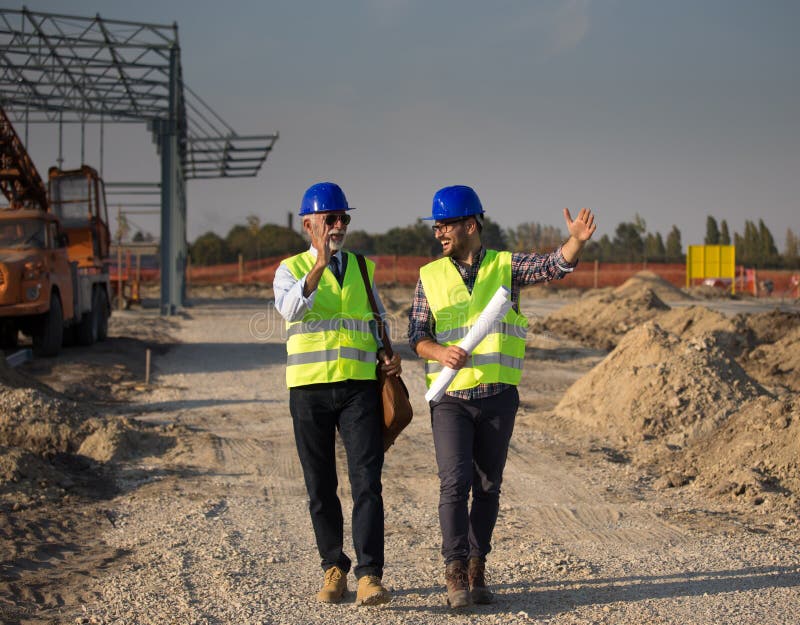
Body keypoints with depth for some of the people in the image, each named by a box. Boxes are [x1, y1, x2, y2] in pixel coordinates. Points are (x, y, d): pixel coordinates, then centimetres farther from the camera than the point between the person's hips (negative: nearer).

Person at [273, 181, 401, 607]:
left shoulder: (364, 269, 13)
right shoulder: (290, 270, 5)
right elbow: (290, 308, -17)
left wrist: (388, 359, 0)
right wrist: (320, 264, -29)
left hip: (359, 386, 1)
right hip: (309, 390, -1)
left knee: (367, 480, -11)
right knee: (320, 487, 5)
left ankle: (369, 576, -15)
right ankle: (334, 569, 18)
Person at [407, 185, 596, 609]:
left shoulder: (505, 267, 4)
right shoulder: (430, 276, 6)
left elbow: (555, 266, -11)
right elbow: (416, 334, 3)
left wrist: (577, 239, -32)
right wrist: (441, 352, -19)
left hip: (498, 397, 1)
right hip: (450, 397, -1)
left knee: (487, 487, 6)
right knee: (455, 482, -13)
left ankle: (477, 571, 15)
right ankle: (455, 574, -12)